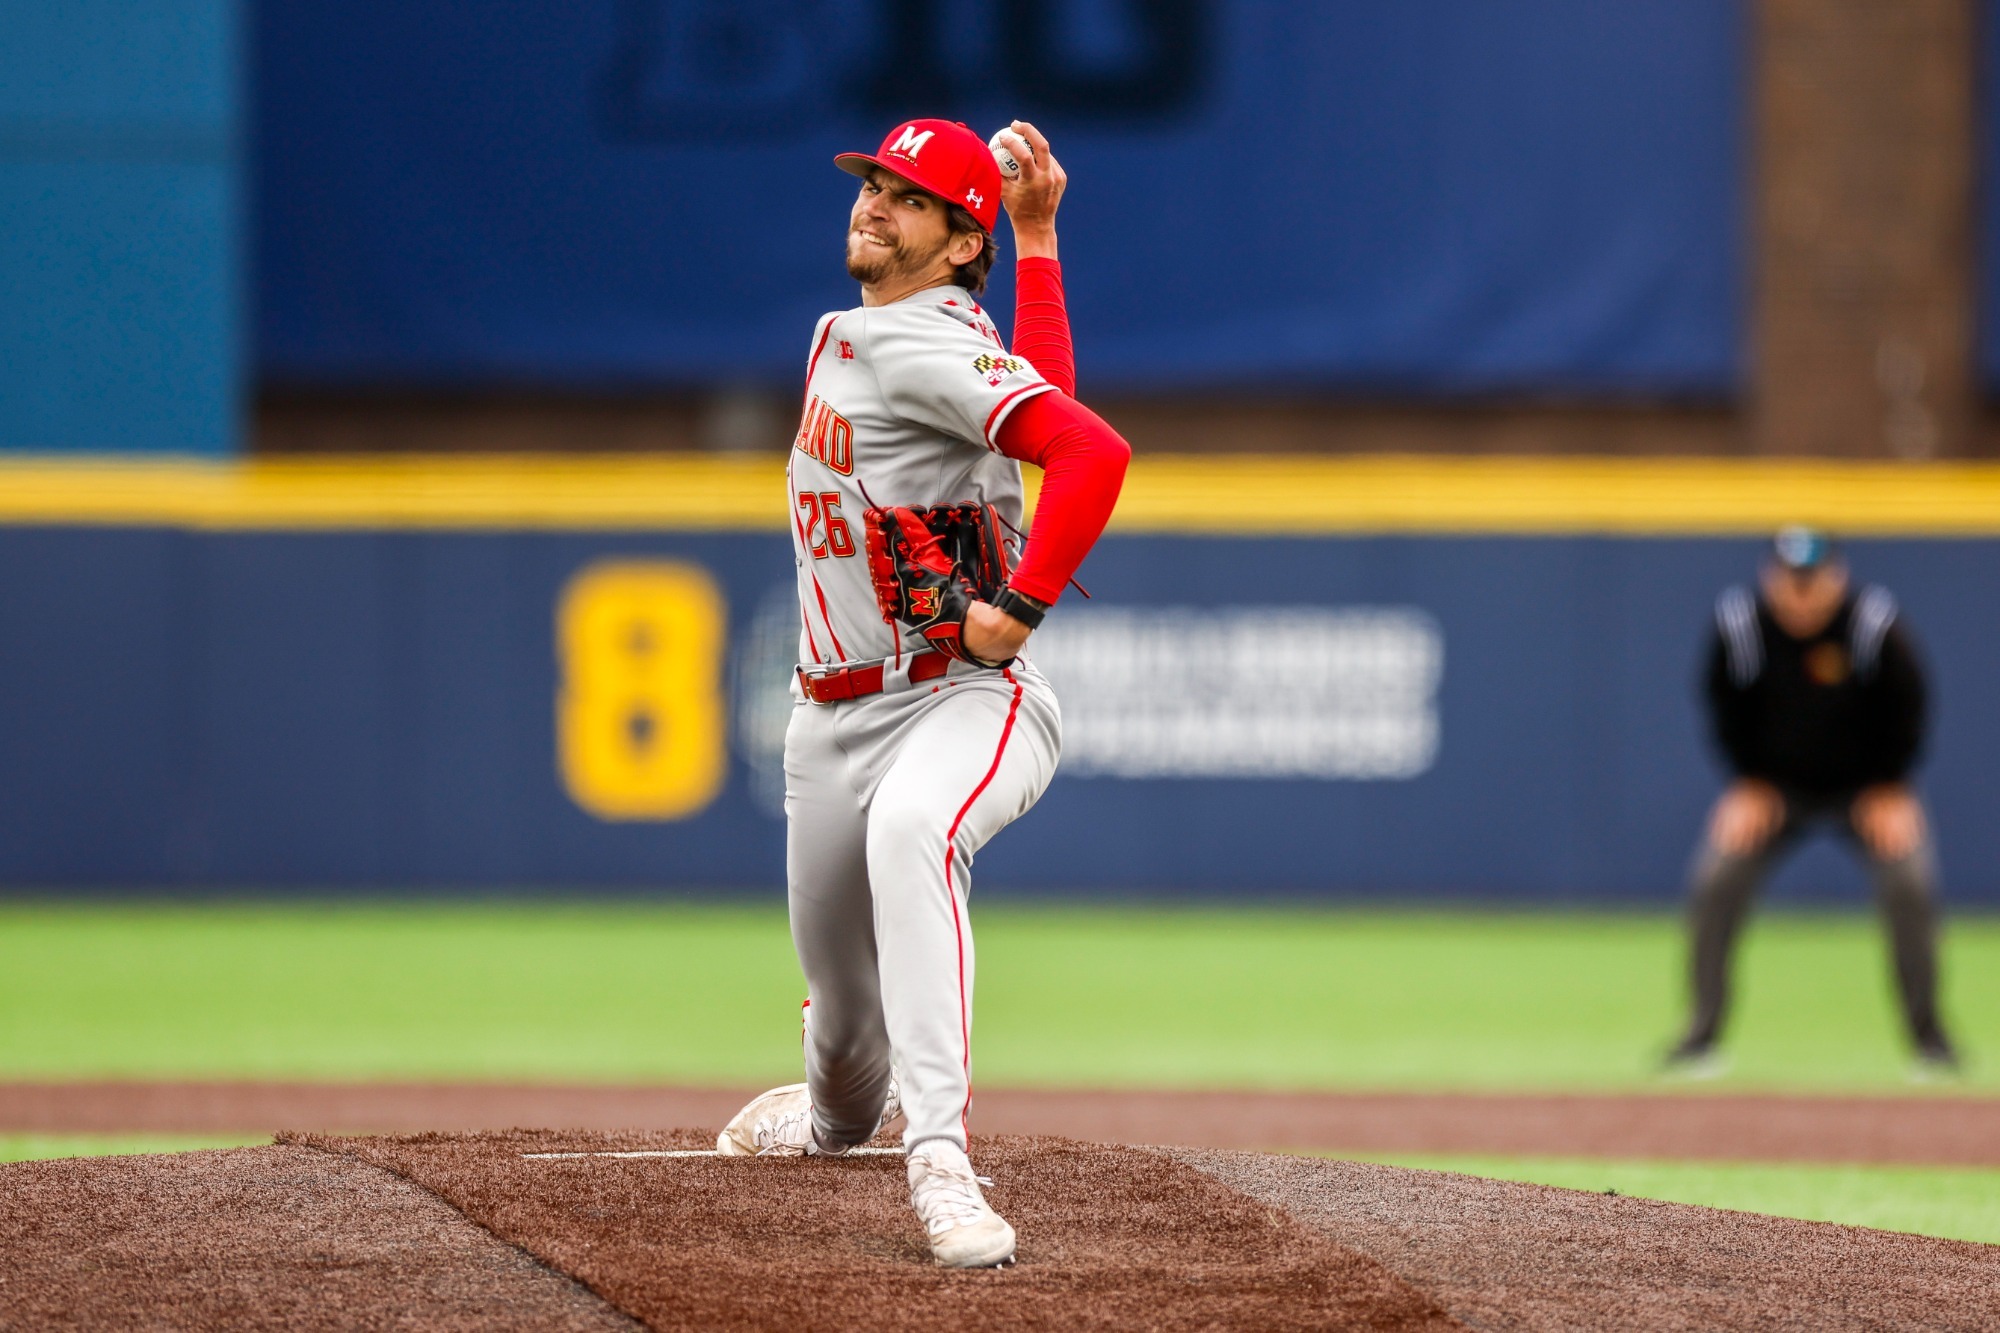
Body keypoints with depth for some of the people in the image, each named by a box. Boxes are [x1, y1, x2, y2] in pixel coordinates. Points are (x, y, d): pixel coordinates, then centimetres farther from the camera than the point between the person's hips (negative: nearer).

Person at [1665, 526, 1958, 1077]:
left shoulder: (1875, 624, -23)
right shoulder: (1738, 624, -18)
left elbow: (1906, 709, -9)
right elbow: (1725, 713, -2)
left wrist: (1889, 791, -11)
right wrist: (1749, 784, -8)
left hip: (1868, 785, -1)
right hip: (1773, 784, 1)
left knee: (1911, 884, -21)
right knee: (1716, 882, -17)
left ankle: (1927, 1034, -5)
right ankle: (1702, 1035, -5)